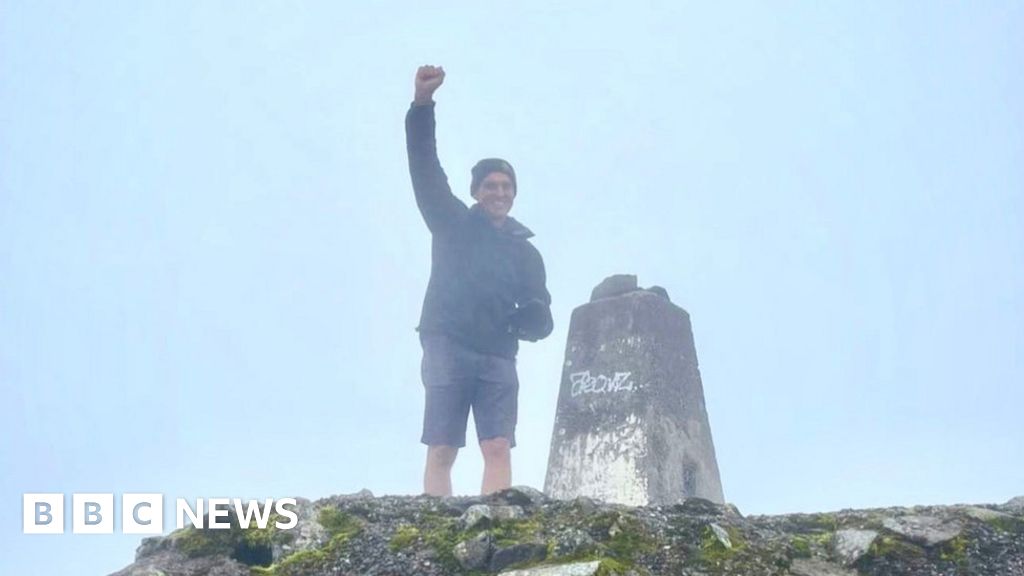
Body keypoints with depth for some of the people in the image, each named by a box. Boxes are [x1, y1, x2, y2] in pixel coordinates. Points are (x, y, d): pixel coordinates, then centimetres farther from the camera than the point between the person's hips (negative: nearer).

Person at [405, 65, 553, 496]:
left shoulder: (525, 252, 18)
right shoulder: (453, 225, 13)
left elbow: (541, 322, 15)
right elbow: (425, 170, 0)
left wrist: (526, 318, -12)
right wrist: (422, 104, -13)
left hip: (498, 358, 2)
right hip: (447, 348, -2)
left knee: (498, 449, -12)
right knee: (441, 452, -10)